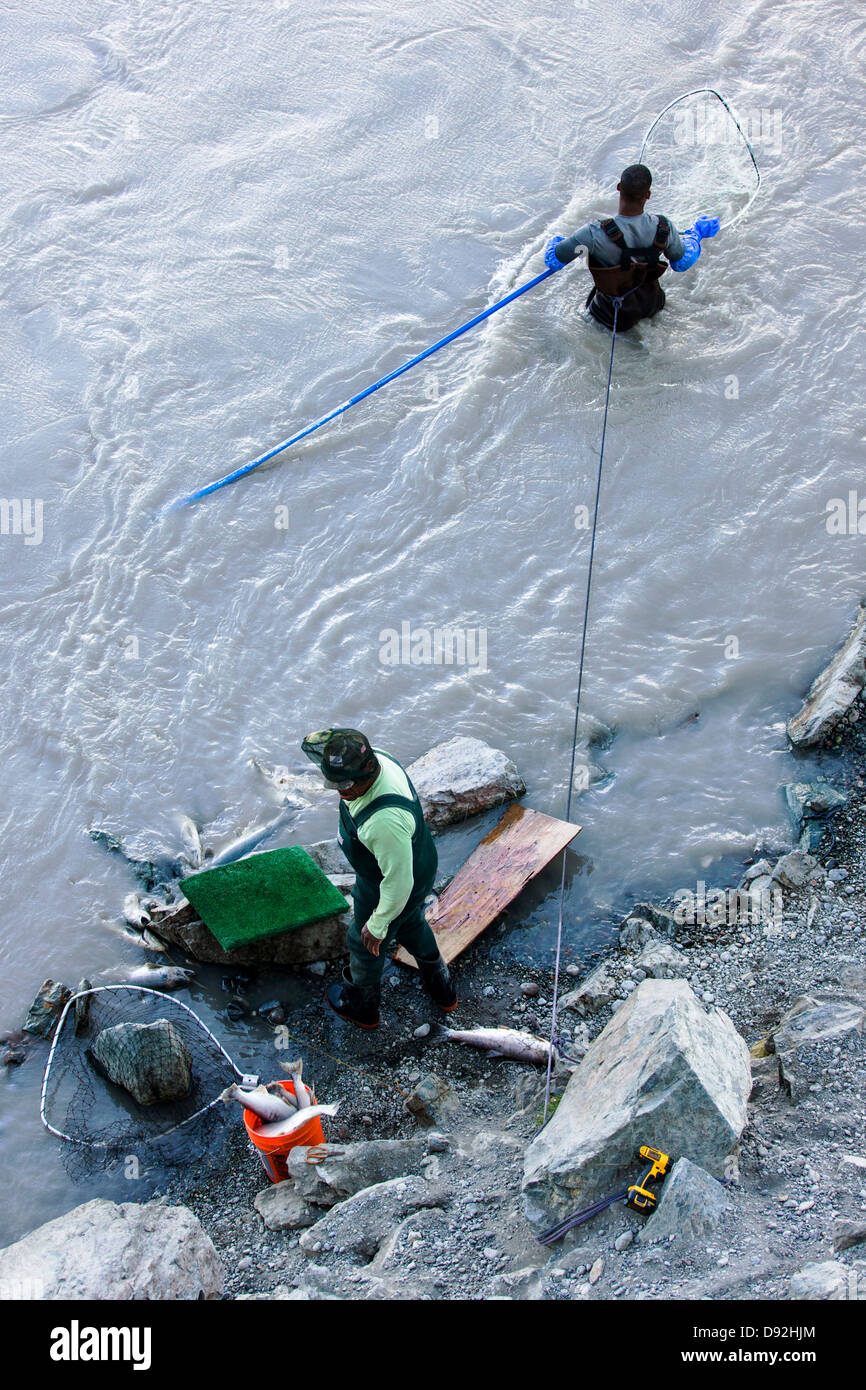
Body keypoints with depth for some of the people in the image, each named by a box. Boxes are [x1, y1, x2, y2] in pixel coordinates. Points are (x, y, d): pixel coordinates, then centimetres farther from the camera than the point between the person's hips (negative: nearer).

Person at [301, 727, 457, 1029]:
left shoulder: (385, 820, -46)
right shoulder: (374, 759, -19)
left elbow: (399, 879, -34)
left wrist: (377, 925, -19)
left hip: (390, 887, -8)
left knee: (365, 943, 21)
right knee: (411, 925, 34)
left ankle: (361, 1006, 53)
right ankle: (443, 992, 60)